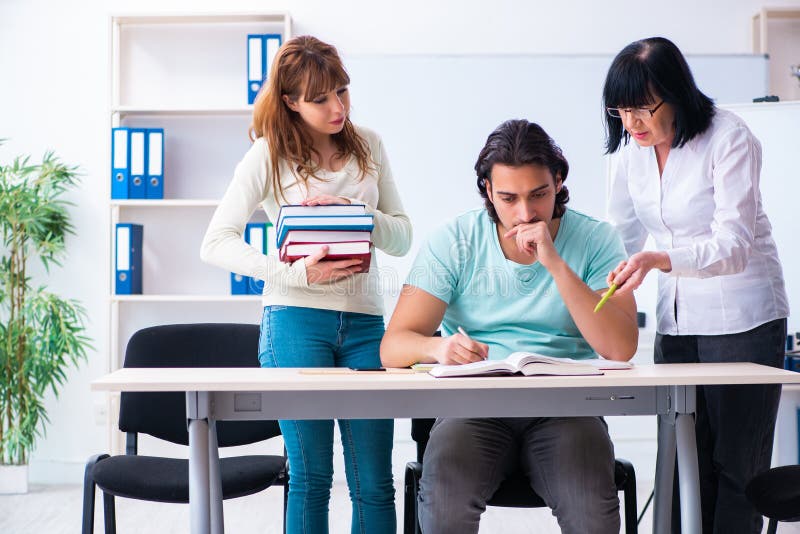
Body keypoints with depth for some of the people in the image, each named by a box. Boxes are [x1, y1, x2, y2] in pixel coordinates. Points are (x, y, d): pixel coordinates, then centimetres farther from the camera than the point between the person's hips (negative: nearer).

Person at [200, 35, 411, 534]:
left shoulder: (369, 145, 9)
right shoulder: (270, 155, -1)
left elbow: (403, 237, 11)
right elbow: (216, 243, -8)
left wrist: (357, 214, -10)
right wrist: (298, 272, -19)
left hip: (365, 320, 3)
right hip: (297, 320, -3)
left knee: (375, 483, 2)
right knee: (311, 478, 2)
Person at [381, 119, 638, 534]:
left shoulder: (596, 240, 2)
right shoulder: (454, 242, 2)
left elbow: (620, 348, -12)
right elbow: (394, 346, -5)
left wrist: (555, 264, -18)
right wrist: (439, 348, -29)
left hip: (564, 409, 0)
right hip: (473, 407, 0)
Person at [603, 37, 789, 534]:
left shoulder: (730, 137, -15)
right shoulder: (632, 148, 4)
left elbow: (734, 245, -23)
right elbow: (624, 236, 12)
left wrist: (658, 260, -38)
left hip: (743, 320, -6)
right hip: (676, 321, 6)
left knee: (736, 465, -2)